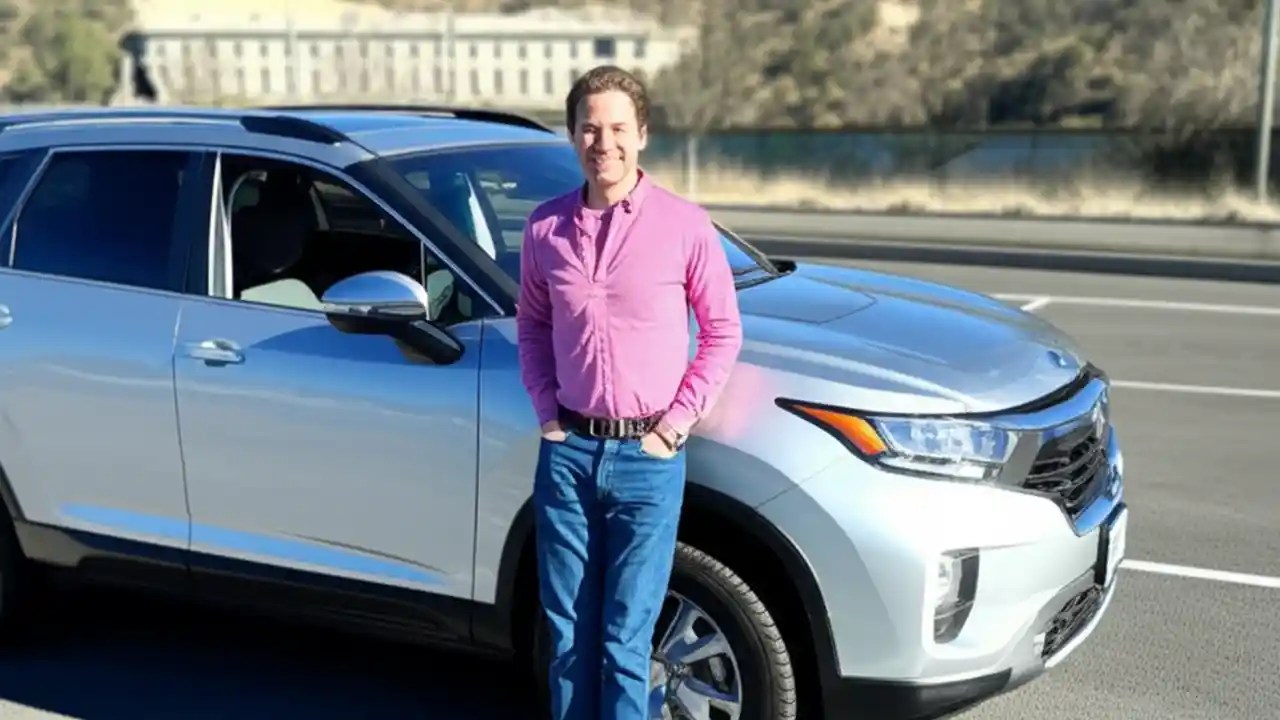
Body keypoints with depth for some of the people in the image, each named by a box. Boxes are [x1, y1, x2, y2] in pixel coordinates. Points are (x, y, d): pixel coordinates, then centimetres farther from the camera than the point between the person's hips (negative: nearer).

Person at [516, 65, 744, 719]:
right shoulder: (546, 226, 3)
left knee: (626, 641, 2)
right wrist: (547, 408, 4)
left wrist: (676, 424, -5)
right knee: (568, 635, 11)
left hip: (647, 457, -3)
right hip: (567, 451, 3)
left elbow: (722, 331, 0)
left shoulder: (685, 225, -6)